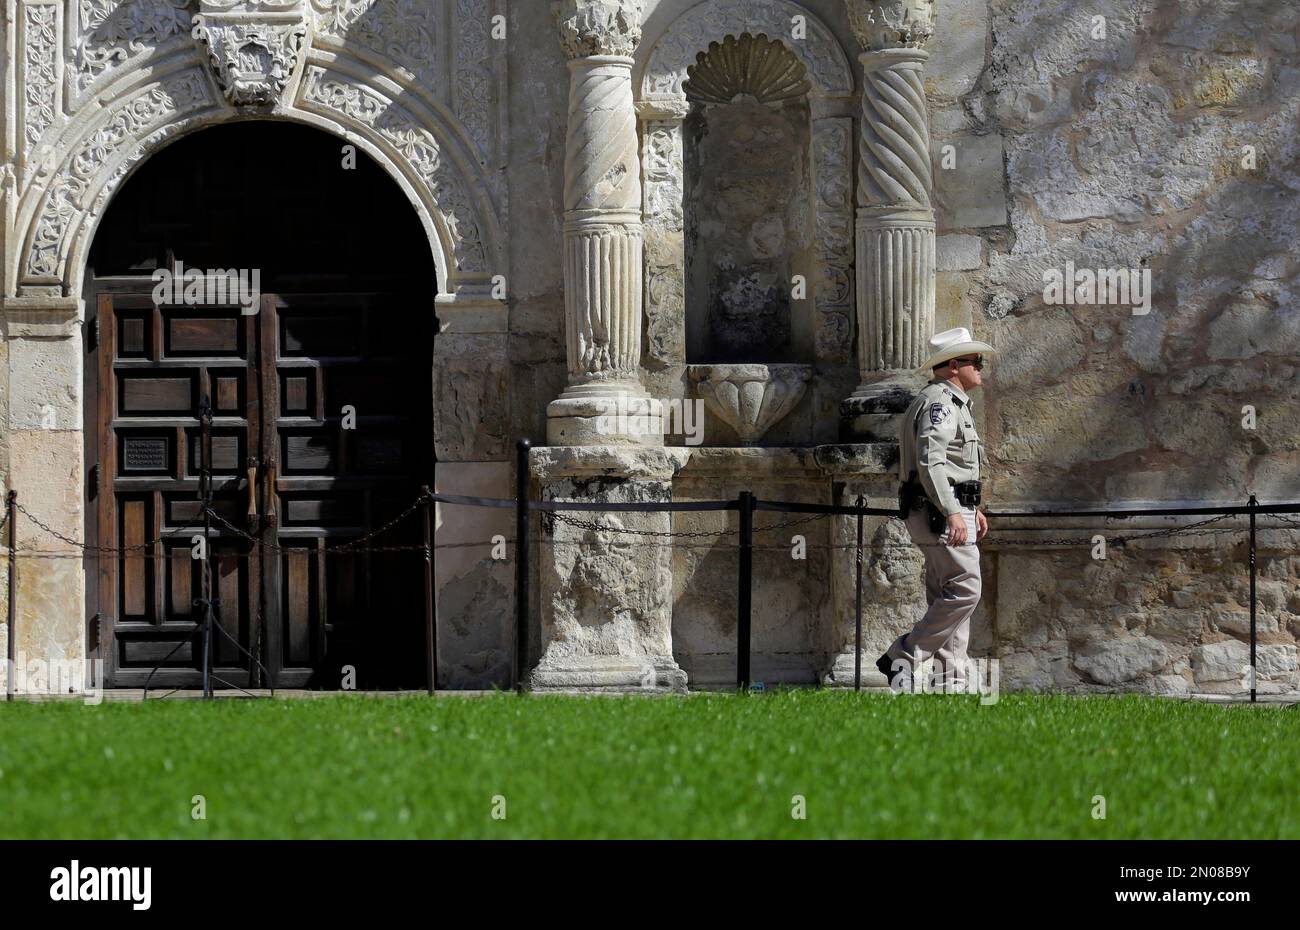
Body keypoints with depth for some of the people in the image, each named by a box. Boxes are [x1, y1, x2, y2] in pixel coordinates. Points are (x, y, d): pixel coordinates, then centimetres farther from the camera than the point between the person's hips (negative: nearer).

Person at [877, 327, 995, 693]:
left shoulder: (952, 403, 22)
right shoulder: (939, 402, -12)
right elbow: (930, 460, -25)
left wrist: (973, 508, 31)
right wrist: (952, 512, -32)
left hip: (951, 512, 11)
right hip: (940, 513, -11)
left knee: (947, 598, 8)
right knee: (964, 590, -15)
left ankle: (951, 684, 7)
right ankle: (903, 657, -12)